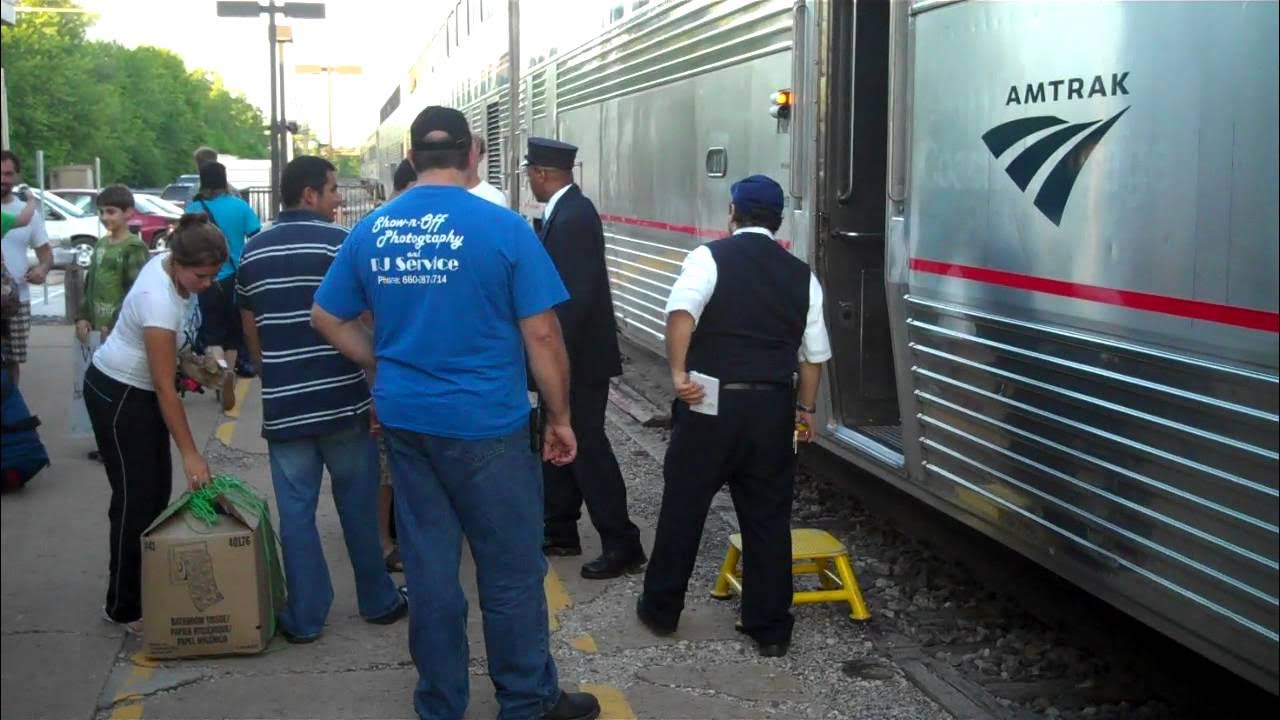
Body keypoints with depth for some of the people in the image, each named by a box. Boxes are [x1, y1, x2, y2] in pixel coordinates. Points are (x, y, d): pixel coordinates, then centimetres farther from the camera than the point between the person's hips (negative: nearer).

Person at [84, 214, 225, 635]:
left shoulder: (173, 267, -10)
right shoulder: (159, 301, -34)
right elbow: (165, 388, -31)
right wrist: (190, 454, -28)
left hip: (142, 389, 9)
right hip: (117, 394, -9)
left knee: (157, 493, 12)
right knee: (136, 499, -5)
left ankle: (146, 589, 24)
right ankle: (124, 608, 6)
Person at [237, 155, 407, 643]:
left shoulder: (253, 252, 7)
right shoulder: (340, 243, -9)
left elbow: (251, 334, 14)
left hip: (283, 406, 3)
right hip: (341, 400, -3)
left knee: (296, 512, 6)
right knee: (358, 505, 10)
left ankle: (304, 618, 11)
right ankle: (378, 601, 23)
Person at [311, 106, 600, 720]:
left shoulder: (371, 229, 2)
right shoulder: (500, 226, -11)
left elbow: (326, 318, 11)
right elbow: (541, 334, -11)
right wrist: (560, 417, -1)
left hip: (406, 419, 5)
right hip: (485, 421, -5)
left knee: (428, 567, 13)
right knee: (511, 570, 9)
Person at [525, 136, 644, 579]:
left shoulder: (574, 217, -21)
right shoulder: (565, 211, 9)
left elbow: (577, 295, -26)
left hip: (580, 357, -10)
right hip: (567, 352, 10)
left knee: (586, 447, -4)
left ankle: (622, 545, 4)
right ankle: (560, 531, 29)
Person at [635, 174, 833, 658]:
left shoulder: (710, 257, -3)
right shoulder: (801, 274, 9)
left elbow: (682, 313, -21)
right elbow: (814, 354, 11)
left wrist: (678, 373, -20)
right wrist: (805, 409, 21)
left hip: (710, 404, -3)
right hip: (772, 407, 3)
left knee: (683, 507, 11)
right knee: (768, 517, 10)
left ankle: (661, 609, 24)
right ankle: (771, 629, 16)